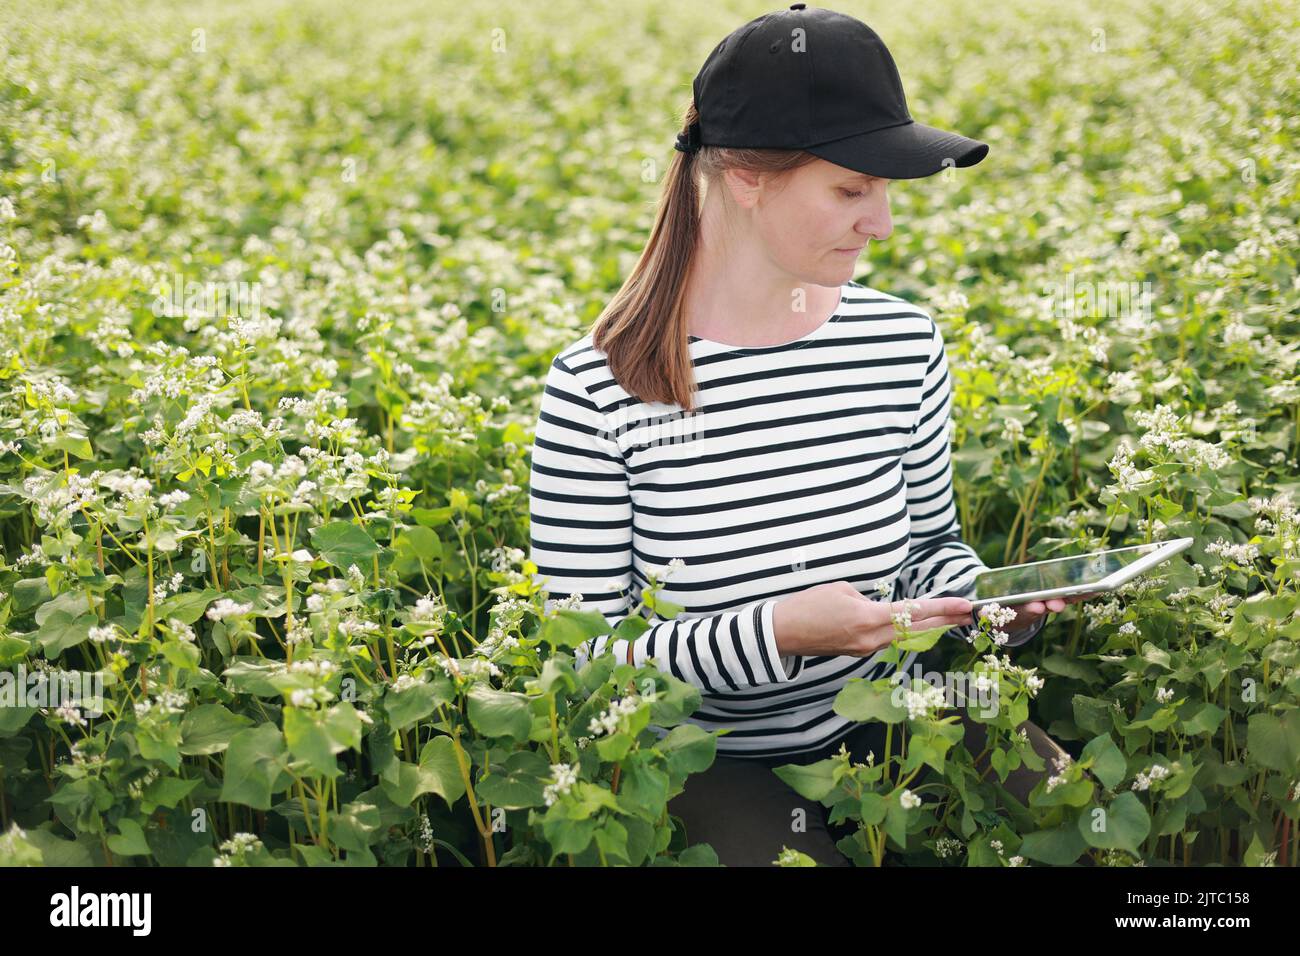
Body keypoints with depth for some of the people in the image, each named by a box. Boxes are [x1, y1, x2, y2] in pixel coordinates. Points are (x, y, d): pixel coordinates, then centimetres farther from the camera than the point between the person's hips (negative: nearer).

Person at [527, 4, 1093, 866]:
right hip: (712, 758, -3)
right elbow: (585, 653, -12)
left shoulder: (904, 342, -3)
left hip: (890, 725, 4)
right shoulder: (598, 391, -17)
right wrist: (779, 632, -26)